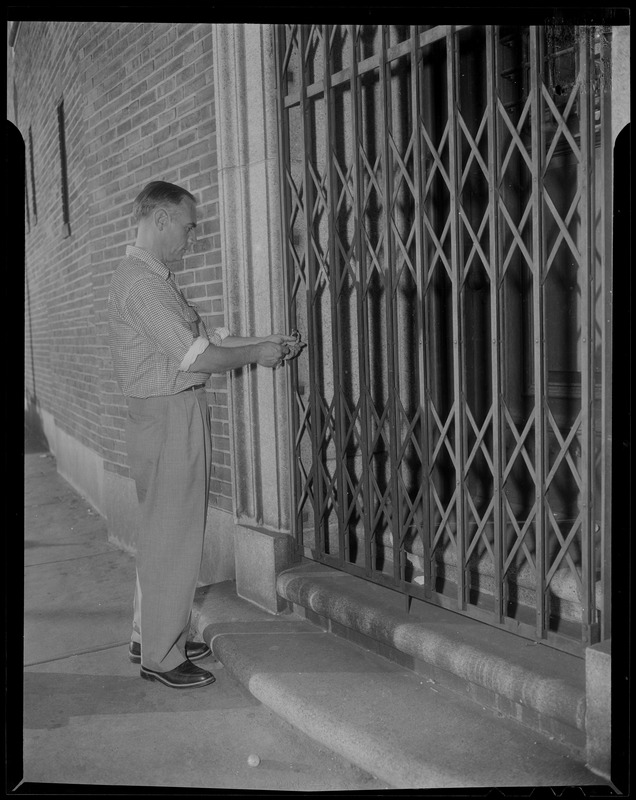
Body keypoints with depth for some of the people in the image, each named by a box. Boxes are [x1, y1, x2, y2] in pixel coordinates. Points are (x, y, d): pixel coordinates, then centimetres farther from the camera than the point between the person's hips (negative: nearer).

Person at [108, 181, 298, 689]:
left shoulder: (153, 278, 17)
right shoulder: (142, 283, -17)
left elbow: (200, 337, 18)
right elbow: (196, 356, -22)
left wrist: (261, 341, 11)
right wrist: (256, 354, -8)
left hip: (174, 417, 11)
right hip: (169, 416, -11)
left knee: (163, 532, 17)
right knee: (172, 537, -2)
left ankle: (150, 636, 30)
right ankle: (161, 656, 10)